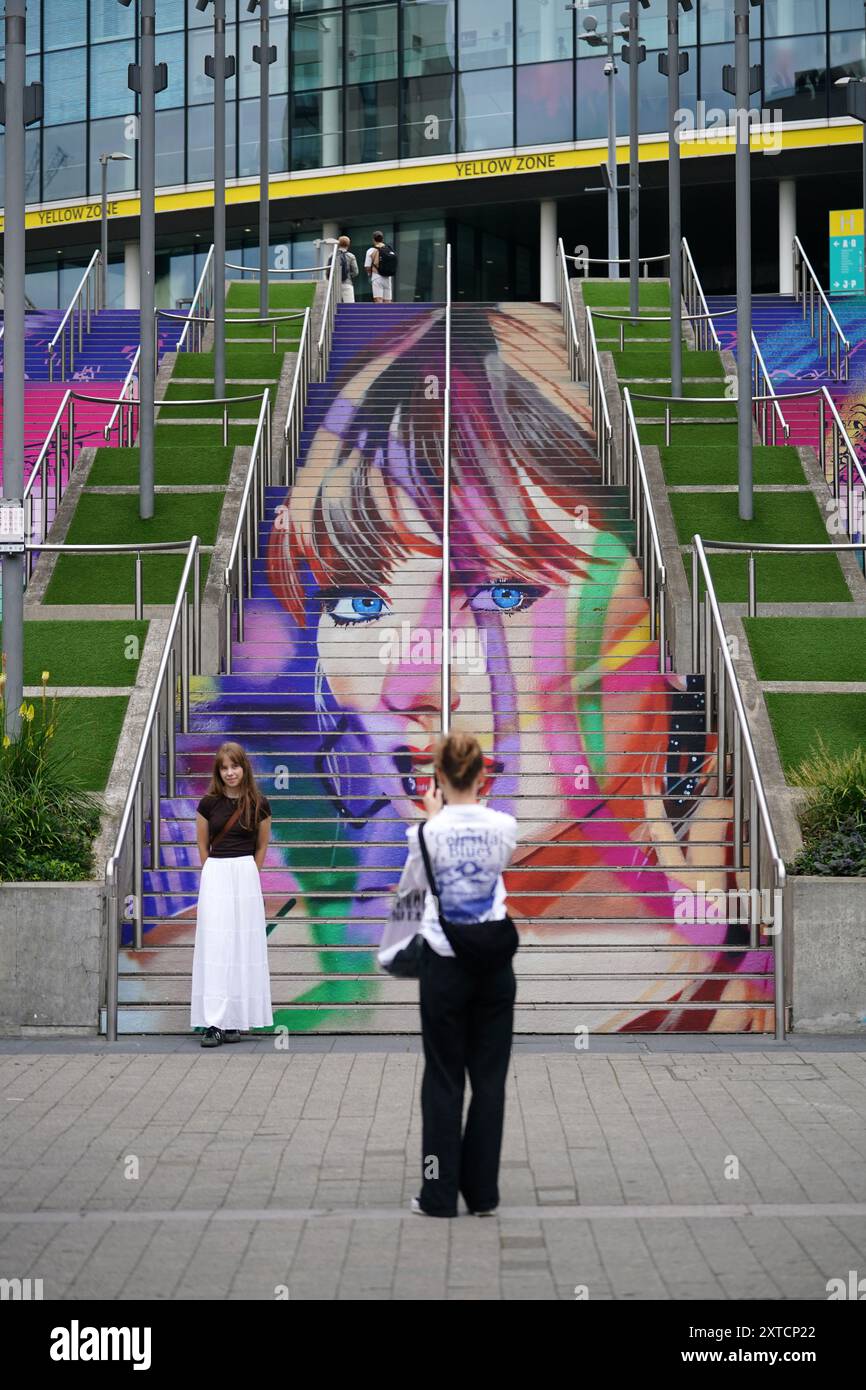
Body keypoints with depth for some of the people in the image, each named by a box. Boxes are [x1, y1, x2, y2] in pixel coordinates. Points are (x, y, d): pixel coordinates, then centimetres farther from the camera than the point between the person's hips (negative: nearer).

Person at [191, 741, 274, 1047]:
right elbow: (202, 844, 11)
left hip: (246, 876, 0)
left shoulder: (258, 804, 1)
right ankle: (214, 1022, -10)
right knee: (214, 946, -7)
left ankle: (236, 1020, 9)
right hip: (215, 875, 0)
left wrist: (248, 874, 10)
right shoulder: (209, 803, 1)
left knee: (243, 946, 2)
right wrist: (217, 873, 11)